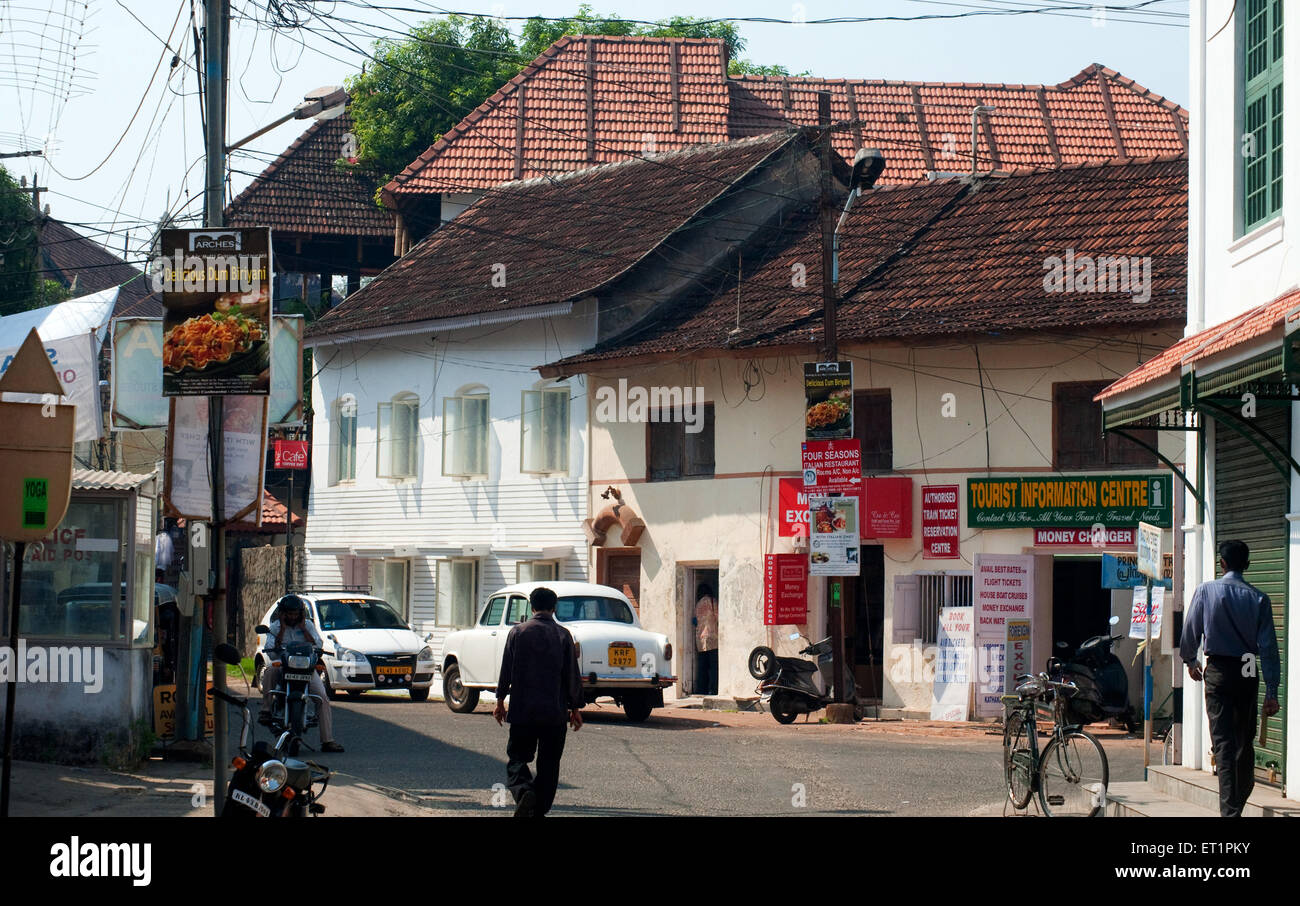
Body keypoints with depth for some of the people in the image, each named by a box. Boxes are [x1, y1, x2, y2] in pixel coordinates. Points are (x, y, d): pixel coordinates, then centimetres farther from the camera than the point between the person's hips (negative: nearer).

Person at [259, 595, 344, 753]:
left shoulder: (307, 625, 9)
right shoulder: (275, 627, 5)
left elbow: (318, 645, -4)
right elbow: (271, 652, -8)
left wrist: (302, 628, -6)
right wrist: (282, 629, -10)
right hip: (282, 665, -1)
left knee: (322, 697, -17)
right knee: (270, 670, -37)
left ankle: (327, 741, -16)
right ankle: (266, 709, -30)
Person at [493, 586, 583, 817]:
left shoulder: (518, 632, -1)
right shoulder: (563, 635, -2)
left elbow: (506, 670, 2)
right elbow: (572, 675, 0)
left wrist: (500, 701, 12)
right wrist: (575, 708, 9)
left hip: (522, 711, 0)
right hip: (554, 712, 0)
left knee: (517, 757, 8)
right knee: (548, 763, 9)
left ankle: (523, 791, -20)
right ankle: (539, 810, 6)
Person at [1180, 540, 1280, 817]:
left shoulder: (1206, 590, -5)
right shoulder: (1259, 599, -2)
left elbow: (1190, 631, 0)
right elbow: (1268, 646, -5)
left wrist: (1190, 661, 21)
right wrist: (1271, 692, -3)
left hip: (1218, 672, -2)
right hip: (1249, 673, 2)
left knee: (1223, 742, -5)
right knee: (1245, 740, 17)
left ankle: (1229, 809, -13)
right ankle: (1240, 799, 31)